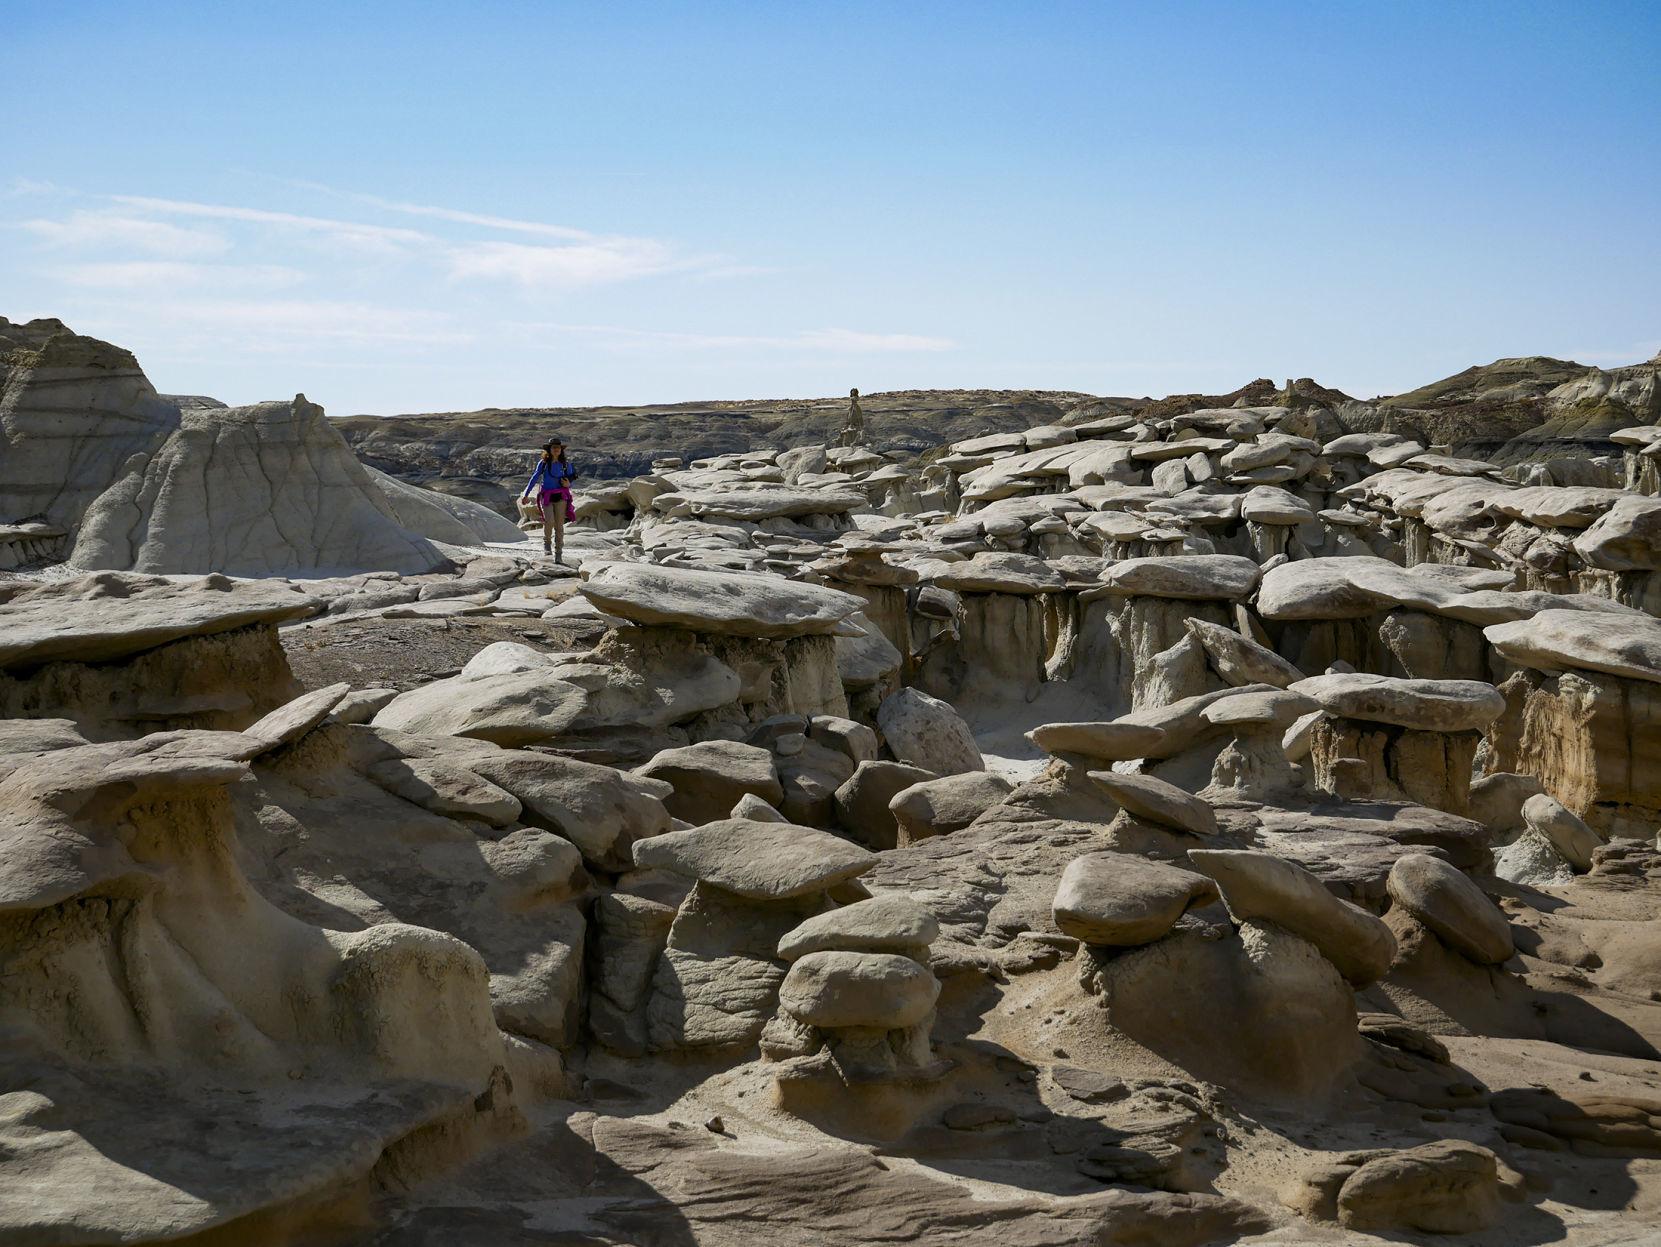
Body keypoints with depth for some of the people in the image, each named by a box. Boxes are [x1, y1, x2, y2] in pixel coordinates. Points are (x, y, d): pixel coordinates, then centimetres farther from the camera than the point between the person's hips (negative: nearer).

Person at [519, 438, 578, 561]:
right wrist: (526, 494, 4)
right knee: (549, 521, -20)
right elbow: (534, 478, 6)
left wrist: (568, 484, -11)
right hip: (546, 497, -1)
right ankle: (547, 542, 9)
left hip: (561, 496, 1)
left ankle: (558, 554, 4)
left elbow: (571, 478, 13)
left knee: (559, 525, -2)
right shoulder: (543, 463, 3)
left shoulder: (565, 464, 5)